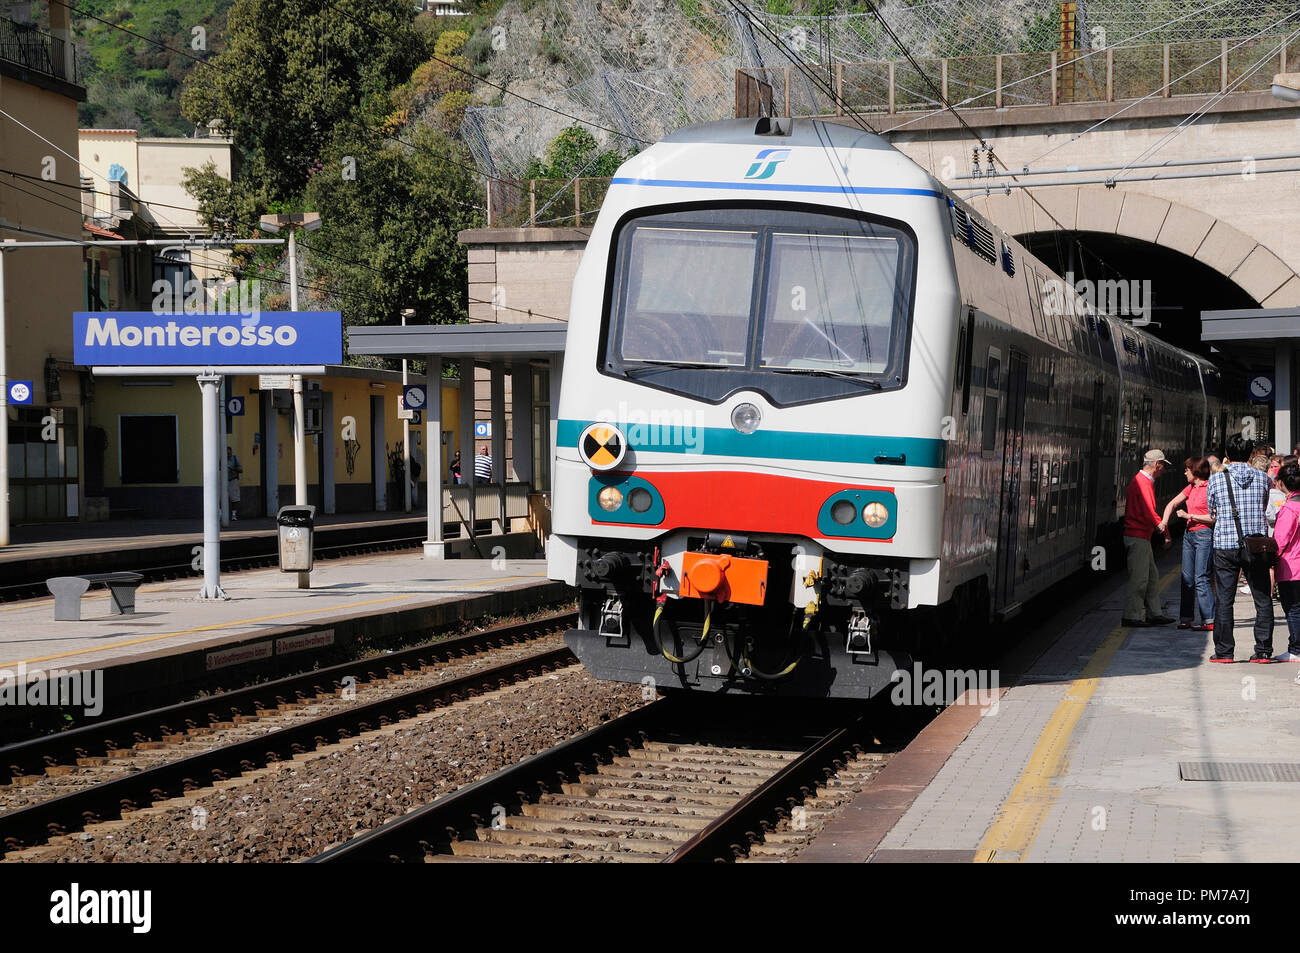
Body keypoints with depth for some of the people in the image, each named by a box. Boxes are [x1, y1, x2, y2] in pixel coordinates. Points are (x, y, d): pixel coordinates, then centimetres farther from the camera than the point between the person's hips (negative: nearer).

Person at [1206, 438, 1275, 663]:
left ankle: (1224, 651, 4)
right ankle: (1263, 650, 6)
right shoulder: (1262, 477, 2)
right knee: (1263, 600, 8)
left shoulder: (1217, 479, -2)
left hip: (1225, 545, -1)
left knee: (1224, 601, 4)